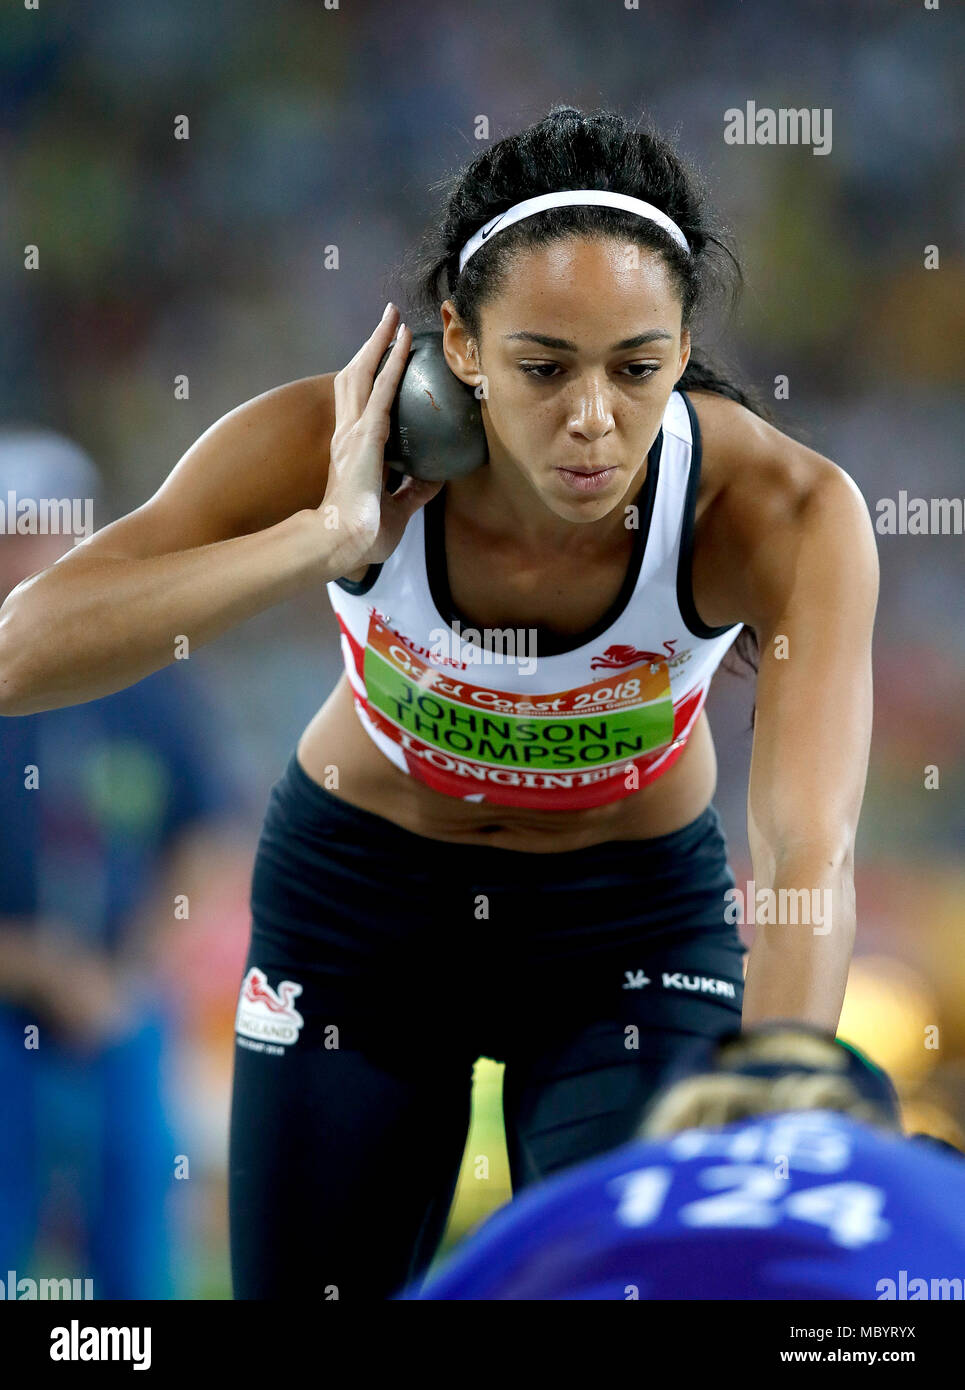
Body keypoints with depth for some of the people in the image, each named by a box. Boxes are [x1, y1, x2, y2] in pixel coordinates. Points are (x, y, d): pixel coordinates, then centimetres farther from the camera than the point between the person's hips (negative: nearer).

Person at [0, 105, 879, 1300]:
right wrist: (323, 541, -45)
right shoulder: (330, 444, -29)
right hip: (358, 893, 1)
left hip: (635, 913, -1)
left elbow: (810, 858, -41)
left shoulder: (782, 512, -31)